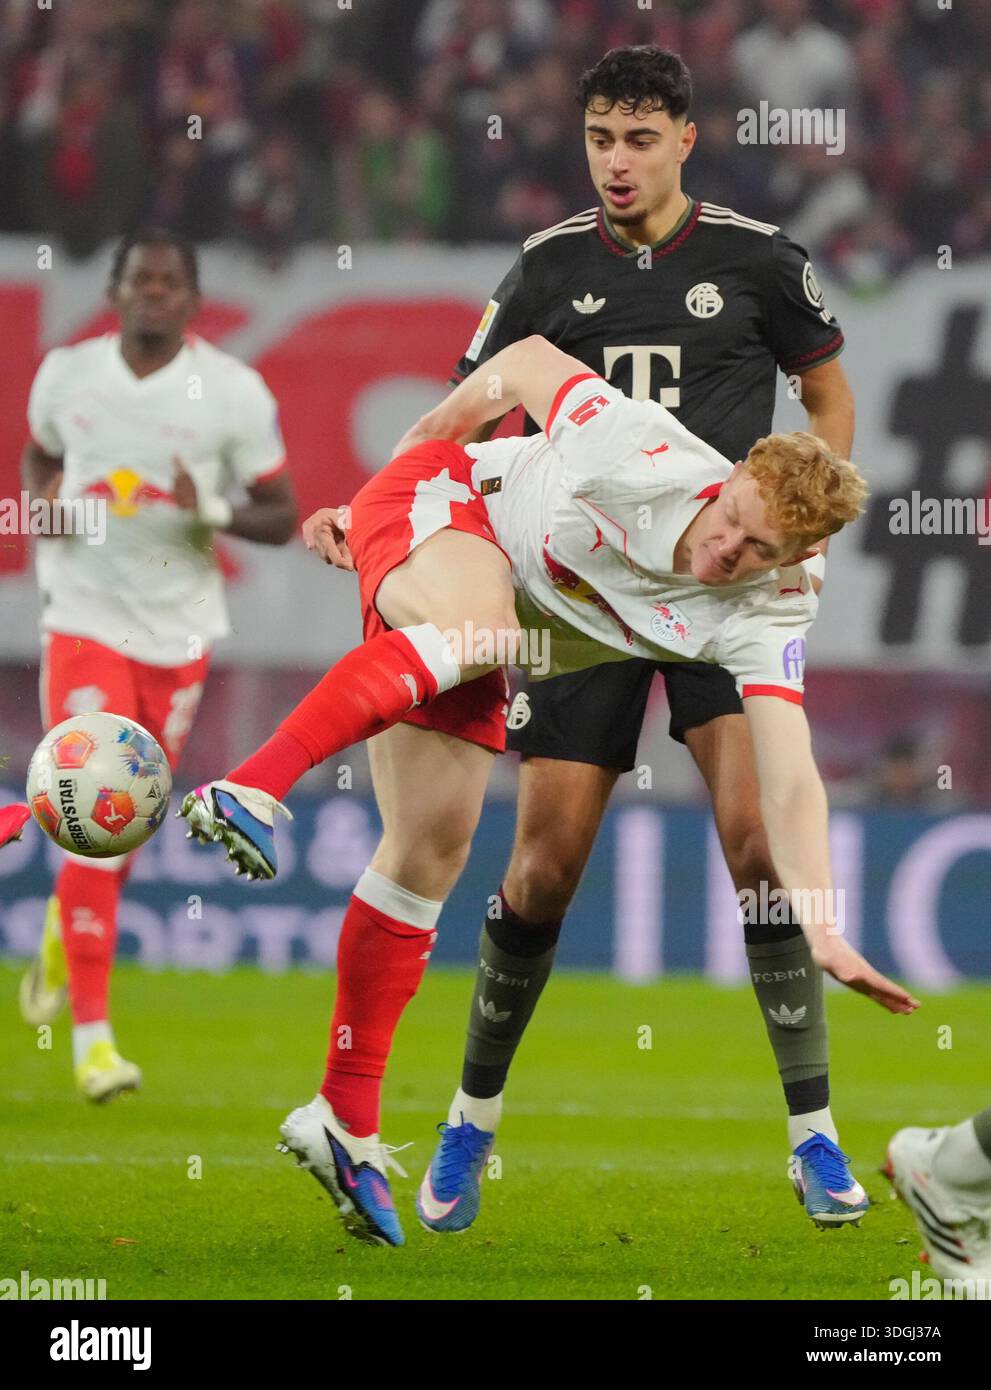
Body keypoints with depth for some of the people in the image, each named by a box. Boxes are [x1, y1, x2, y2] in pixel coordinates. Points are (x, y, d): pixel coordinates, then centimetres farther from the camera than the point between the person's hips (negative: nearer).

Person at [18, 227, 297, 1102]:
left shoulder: (233, 391, -6)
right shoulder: (66, 375, 0)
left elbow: (283, 517, -2)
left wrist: (212, 514, -22)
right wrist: (41, 506, -2)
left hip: (181, 630, 1)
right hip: (86, 623, -1)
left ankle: (64, 931, 46)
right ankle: (92, 1033, -11)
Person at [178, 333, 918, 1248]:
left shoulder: (765, 623, -20)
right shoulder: (648, 450, -27)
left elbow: (790, 784, -30)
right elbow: (528, 360, -9)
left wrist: (822, 928, -43)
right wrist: (407, 460, 4)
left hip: (476, 656, 4)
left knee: (434, 845, -6)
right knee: (482, 624, -39)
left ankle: (347, 1117, 4)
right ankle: (248, 789, -47)